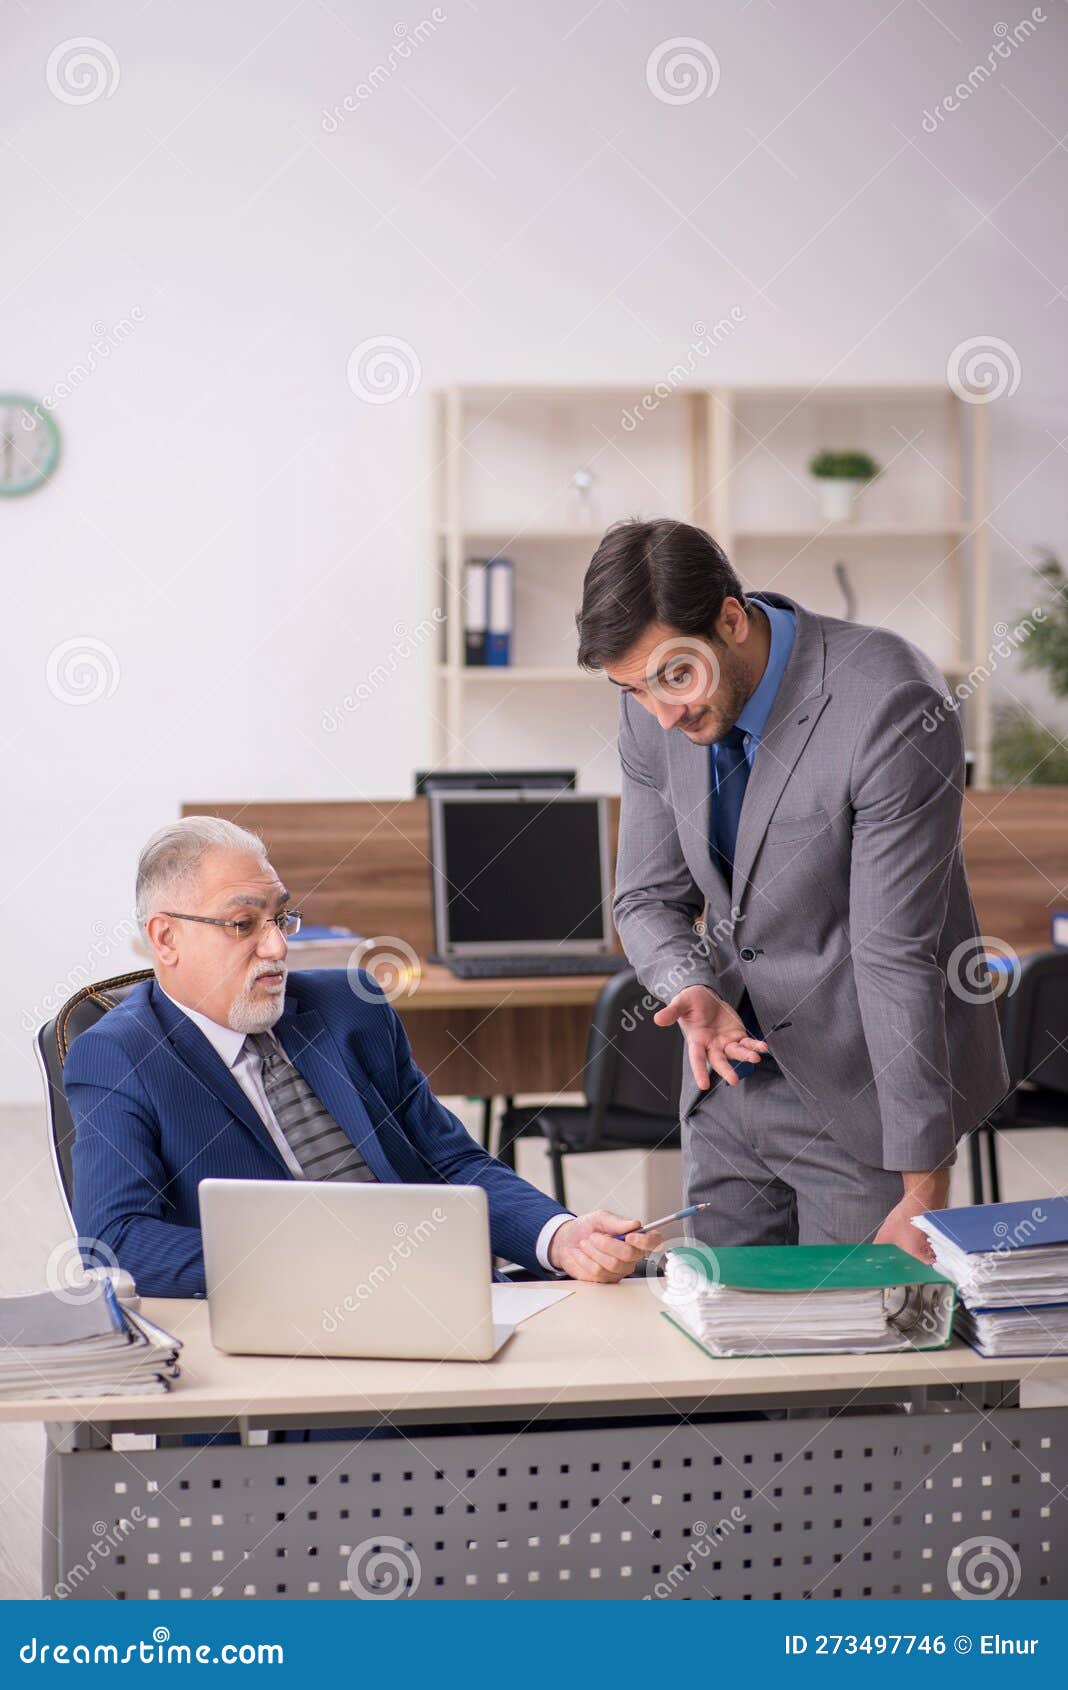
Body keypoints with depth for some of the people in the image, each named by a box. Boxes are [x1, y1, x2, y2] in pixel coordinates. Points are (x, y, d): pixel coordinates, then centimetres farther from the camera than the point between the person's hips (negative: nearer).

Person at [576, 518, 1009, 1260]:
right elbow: (650, 898, 6)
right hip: (733, 1070, 6)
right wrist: (692, 992, -18)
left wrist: (924, 1187, -21)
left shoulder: (889, 705, -25)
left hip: (861, 1088, -6)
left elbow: (896, 954, -25)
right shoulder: (656, 708, -5)